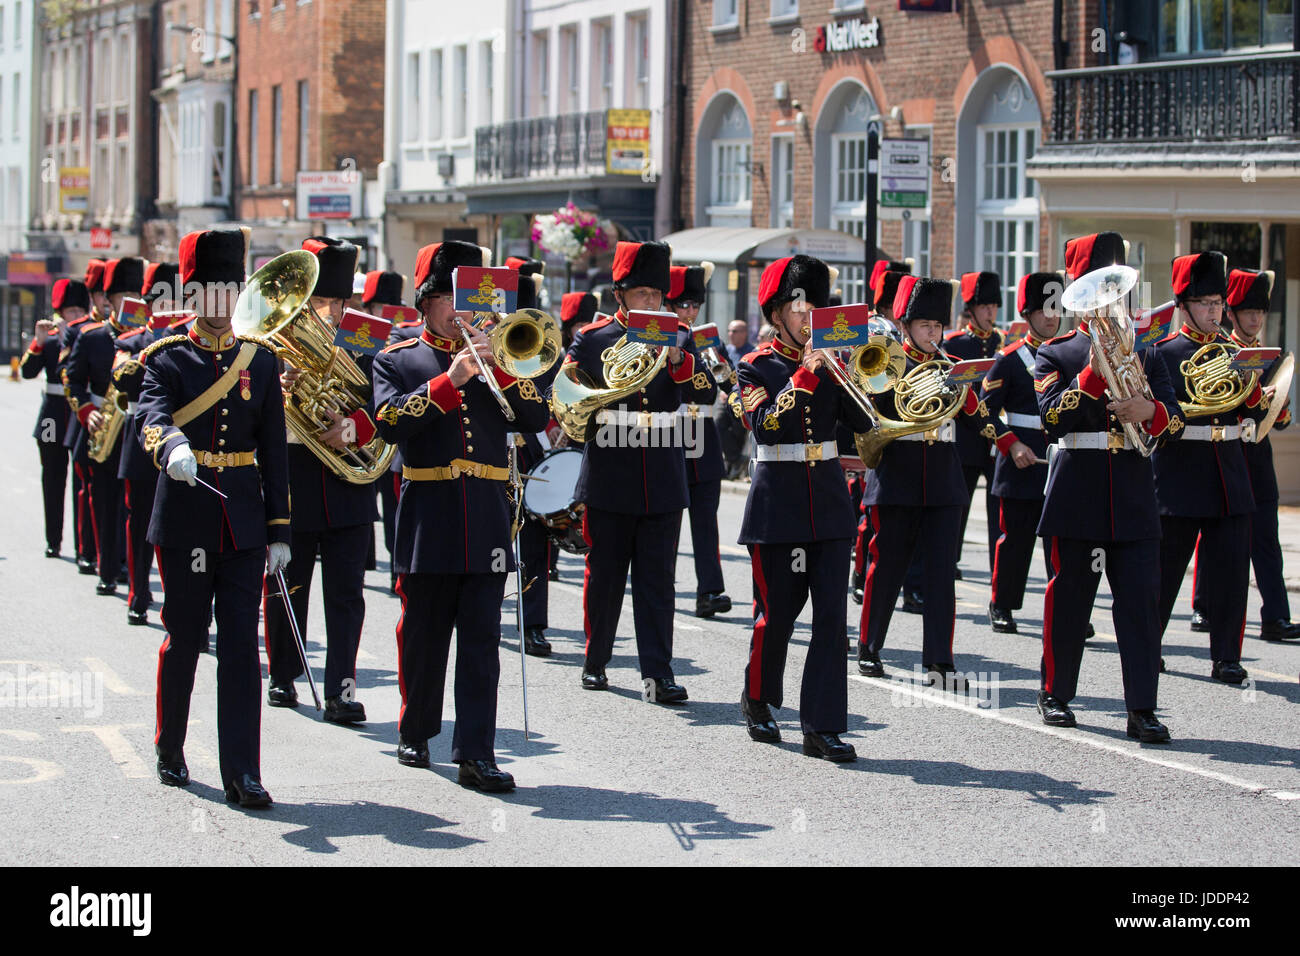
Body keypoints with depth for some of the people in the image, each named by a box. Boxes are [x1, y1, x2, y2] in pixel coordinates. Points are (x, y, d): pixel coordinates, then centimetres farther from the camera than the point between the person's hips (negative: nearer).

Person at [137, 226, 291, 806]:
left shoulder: (261, 362, 8)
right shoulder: (168, 359, 0)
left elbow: (274, 449, 8)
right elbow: (151, 420, -19)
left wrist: (279, 530, 4)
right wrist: (171, 449, -43)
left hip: (243, 523, 2)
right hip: (185, 515, -1)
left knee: (241, 643, -4)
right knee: (183, 639, 8)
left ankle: (243, 774, -5)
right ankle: (170, 753, 27)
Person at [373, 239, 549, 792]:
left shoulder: (493, 357, 15)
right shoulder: (396, 361, 7)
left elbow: (535, 419, 4)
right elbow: (390, 422, -12)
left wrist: (504, 367, -10)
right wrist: (450, 381, -20)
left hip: (486, 518, 2)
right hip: (427, 517, -2)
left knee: (482, 640, -4)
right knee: (423, 636, 7)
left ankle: (476, 753, -5)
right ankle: (416, 733, 25)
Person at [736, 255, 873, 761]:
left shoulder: (828, 362, 10)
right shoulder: (755, 367, -1)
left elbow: (864, 421, 1)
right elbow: (765, 424, -17)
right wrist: (806, 374, -21)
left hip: (828, 500, 3)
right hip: (778, 501, -3)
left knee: (831, 614, -4)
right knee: (777, 612, 4)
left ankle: (822, 726, -4)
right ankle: (758, 699, 28)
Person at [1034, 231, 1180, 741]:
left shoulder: (1146, 355, 13)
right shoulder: (1056, 355, 4)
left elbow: (1176, 419, 2)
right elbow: (1051, 417, -12)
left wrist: (1149, 412, -21)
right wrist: (1094, 374, -21)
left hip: (1133, 499, 2)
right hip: (1076, 497, -2)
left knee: (1141, 599, -5)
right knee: (1068, 597, 5)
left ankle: (1142, 709, -6)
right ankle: (1055, 695, 20)